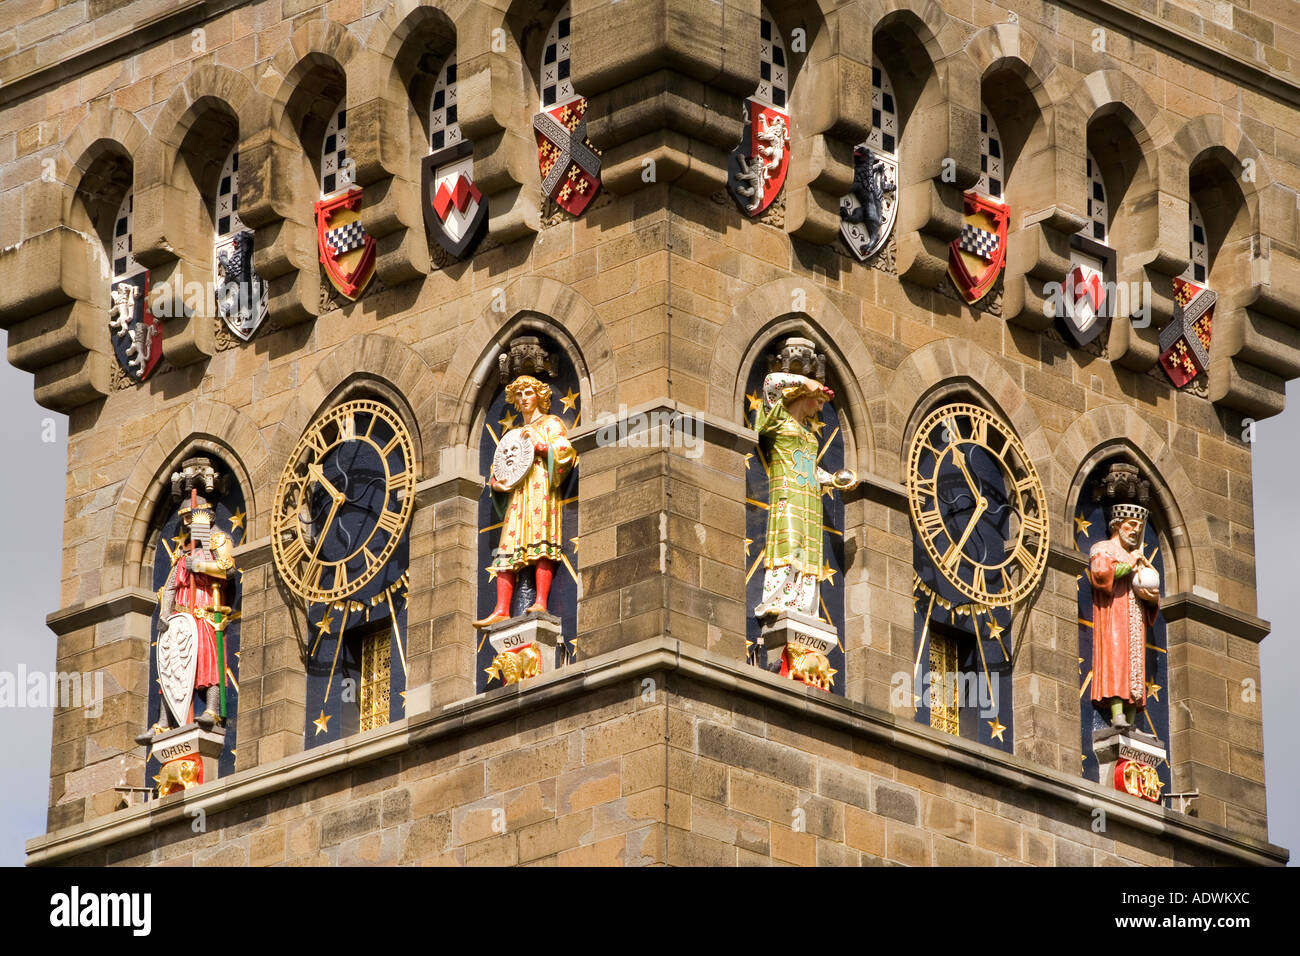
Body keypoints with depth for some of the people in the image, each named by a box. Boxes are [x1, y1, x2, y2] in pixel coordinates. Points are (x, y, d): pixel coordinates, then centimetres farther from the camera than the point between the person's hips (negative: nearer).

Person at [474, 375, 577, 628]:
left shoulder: (551, 424, 12)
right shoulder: (514, 433, 28)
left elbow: (565, 452, -3)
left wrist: (540, 445, -15)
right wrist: (494, 481, 7)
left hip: (541, 486, -6)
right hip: (517, 493, 6)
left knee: (541, 542, -21)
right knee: (507, 549, -7)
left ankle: (541, 603, -30)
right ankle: (501, 610, -16)